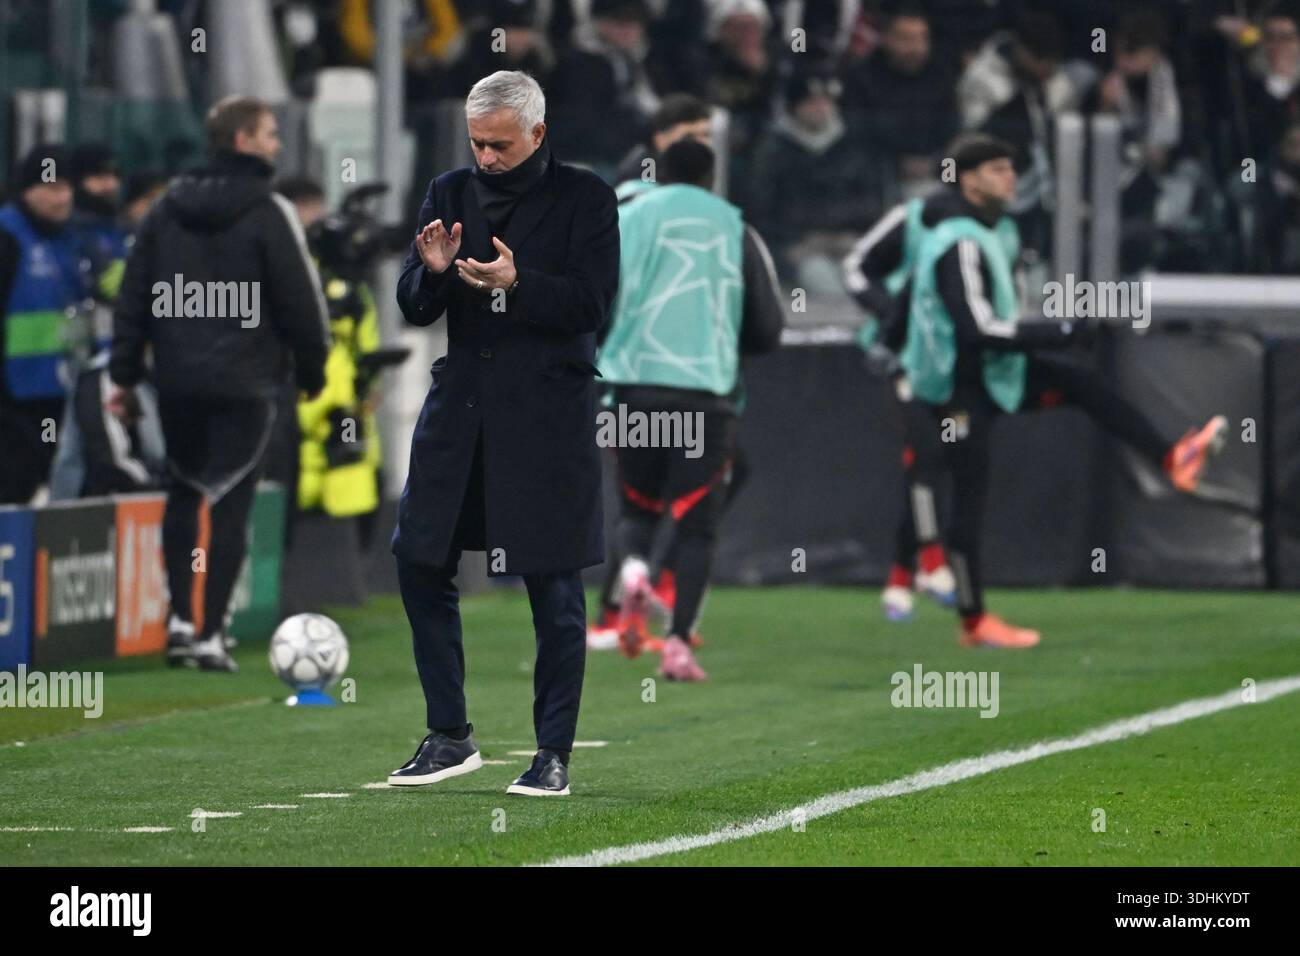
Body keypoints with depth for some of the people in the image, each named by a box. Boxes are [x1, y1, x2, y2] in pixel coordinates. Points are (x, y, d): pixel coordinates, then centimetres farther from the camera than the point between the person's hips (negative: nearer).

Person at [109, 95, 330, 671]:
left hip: (177, 380, 5)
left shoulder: (168, 209, 7)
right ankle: (209, 635, -4)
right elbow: (300, 302, -8)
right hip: (244, 383, -5)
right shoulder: (269, 214, -9)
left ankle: (179, 618, 13)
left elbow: (133, 296, 6)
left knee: (183, 492, 19)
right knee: (231, 504, 0)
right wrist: (312, 371, 5)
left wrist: (125, 371, 10)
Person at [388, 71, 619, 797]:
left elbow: (594, 305, -9)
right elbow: (414, 308, 9)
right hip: (461, 408, 4)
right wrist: (433, 272, -13)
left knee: (554, 588, -1)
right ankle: (450, 737, 14)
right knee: (420, 562, 2)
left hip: (548, 415, -4)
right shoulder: (451, 193, 9)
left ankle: (555, 755, 6)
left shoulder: (584, 197, -2)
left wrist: (516, 284, -22)